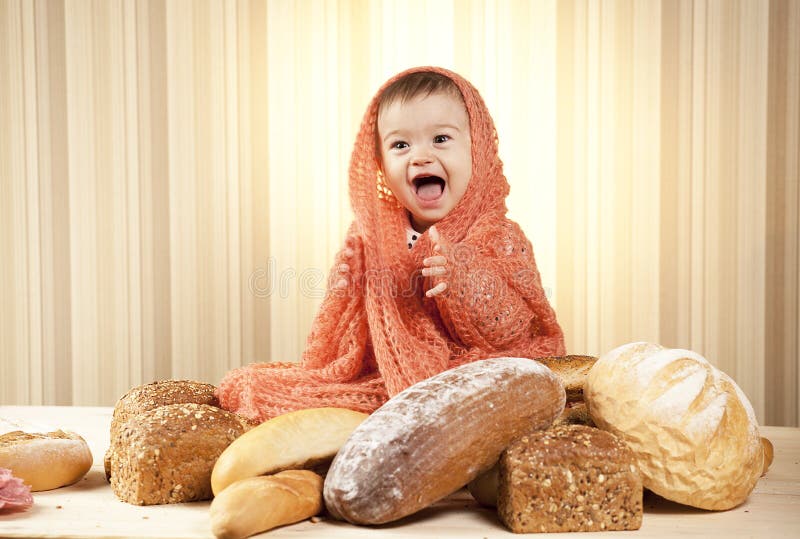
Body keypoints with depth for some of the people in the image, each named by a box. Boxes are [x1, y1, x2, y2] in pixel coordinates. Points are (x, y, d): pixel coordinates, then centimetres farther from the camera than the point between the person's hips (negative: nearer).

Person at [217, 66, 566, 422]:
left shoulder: (500, 238, -3)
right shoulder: (372, 236, 6)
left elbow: (518, 331, -12)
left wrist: (462, 281, -26)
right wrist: (346, 291, -13)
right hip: (377, 383, 3)